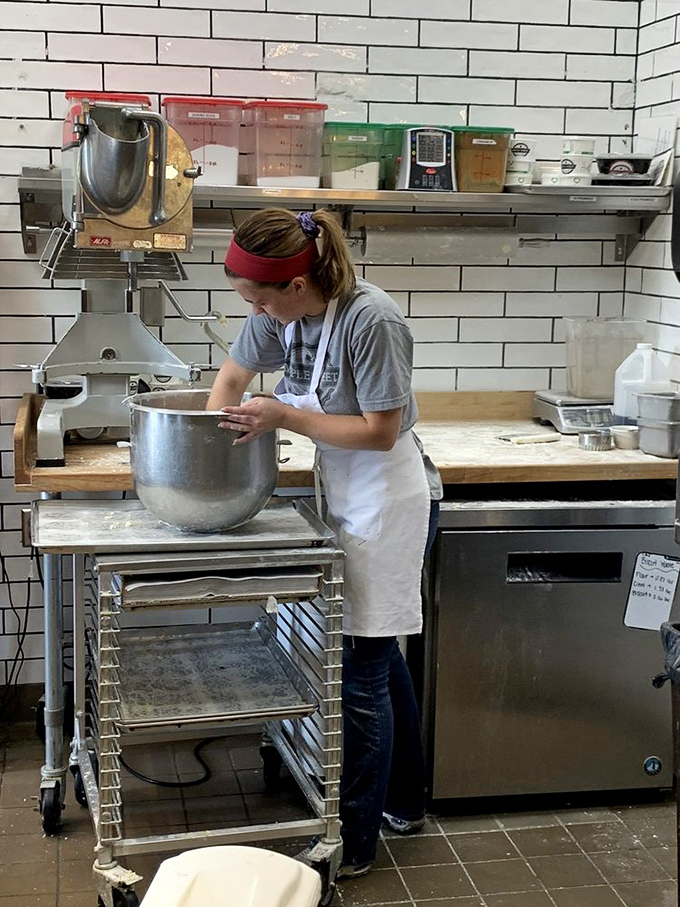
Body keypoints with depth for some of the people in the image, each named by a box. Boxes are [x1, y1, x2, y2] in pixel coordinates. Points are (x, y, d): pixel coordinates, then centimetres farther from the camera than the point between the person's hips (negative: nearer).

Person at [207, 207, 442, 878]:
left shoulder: (371, 320, -25)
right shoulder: (281, 312, -2)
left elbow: (380, 431, -22)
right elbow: (233, 374, 12)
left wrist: (284, 416, -24)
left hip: (388, 501, -8)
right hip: (348, 497, 8)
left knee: (362, 670, -3)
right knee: (379, 656, 19)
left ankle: (354, 844, 12)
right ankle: (404, 804, 37)